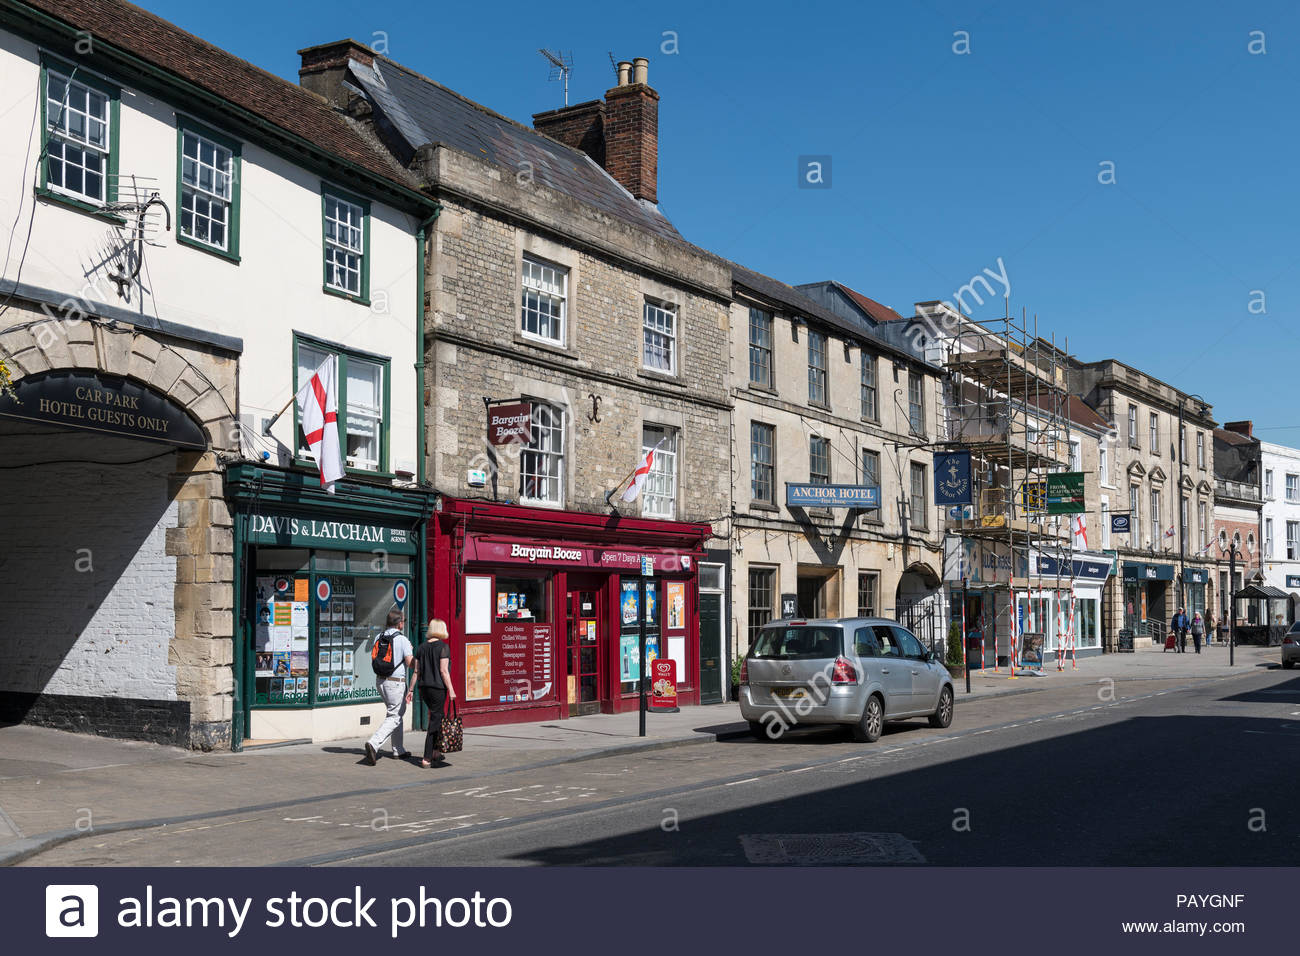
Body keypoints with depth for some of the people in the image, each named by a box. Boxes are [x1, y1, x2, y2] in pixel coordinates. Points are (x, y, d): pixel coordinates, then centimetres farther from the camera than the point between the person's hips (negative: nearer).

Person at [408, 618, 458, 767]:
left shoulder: (422, 647, 8)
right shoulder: (443, 646, -10)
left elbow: (416, 671, 9)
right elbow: (443, 670, -15)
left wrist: (411, 689, 14)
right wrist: (451, 690, -12)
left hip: (424, 688, 6)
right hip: (438, 688, -6)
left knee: (436, 717, 21)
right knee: (435, 721, -2)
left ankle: (436, 752, 24)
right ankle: (427, 759, -3)